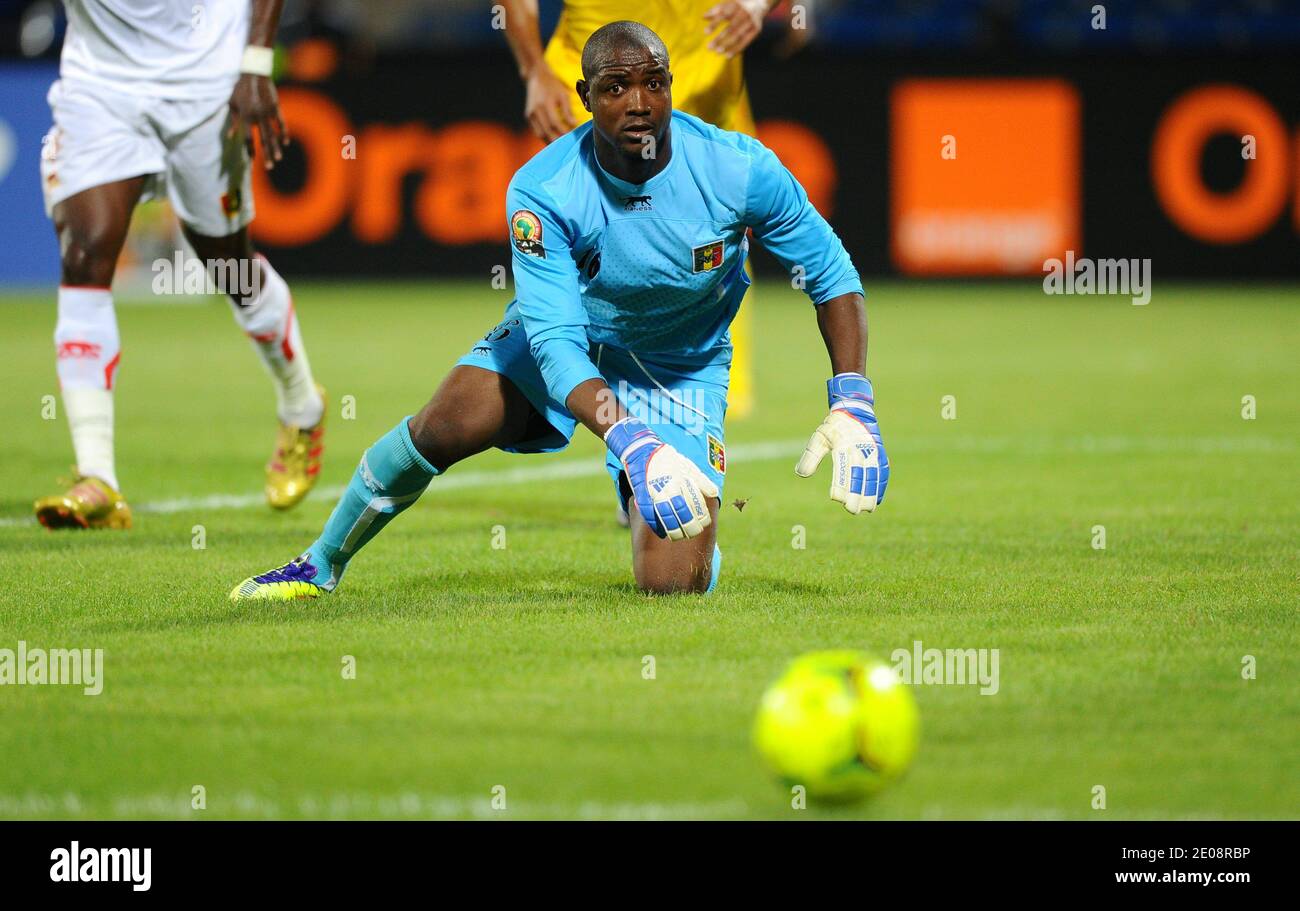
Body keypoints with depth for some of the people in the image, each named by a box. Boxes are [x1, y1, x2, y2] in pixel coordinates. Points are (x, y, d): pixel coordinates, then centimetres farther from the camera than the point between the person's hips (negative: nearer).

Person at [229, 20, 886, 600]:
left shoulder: (742, 169, -26)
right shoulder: (542, 191, -27)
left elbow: (831, 275, -11)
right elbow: (556, 339, -31)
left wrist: (851, 407, -23)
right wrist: (631, 443, -46)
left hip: (681, 373, -1)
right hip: (570, 336, 1)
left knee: (673, 583, -19)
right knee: (443, 428, -24)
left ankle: (700, 532, 22)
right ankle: (321, 564, 3)